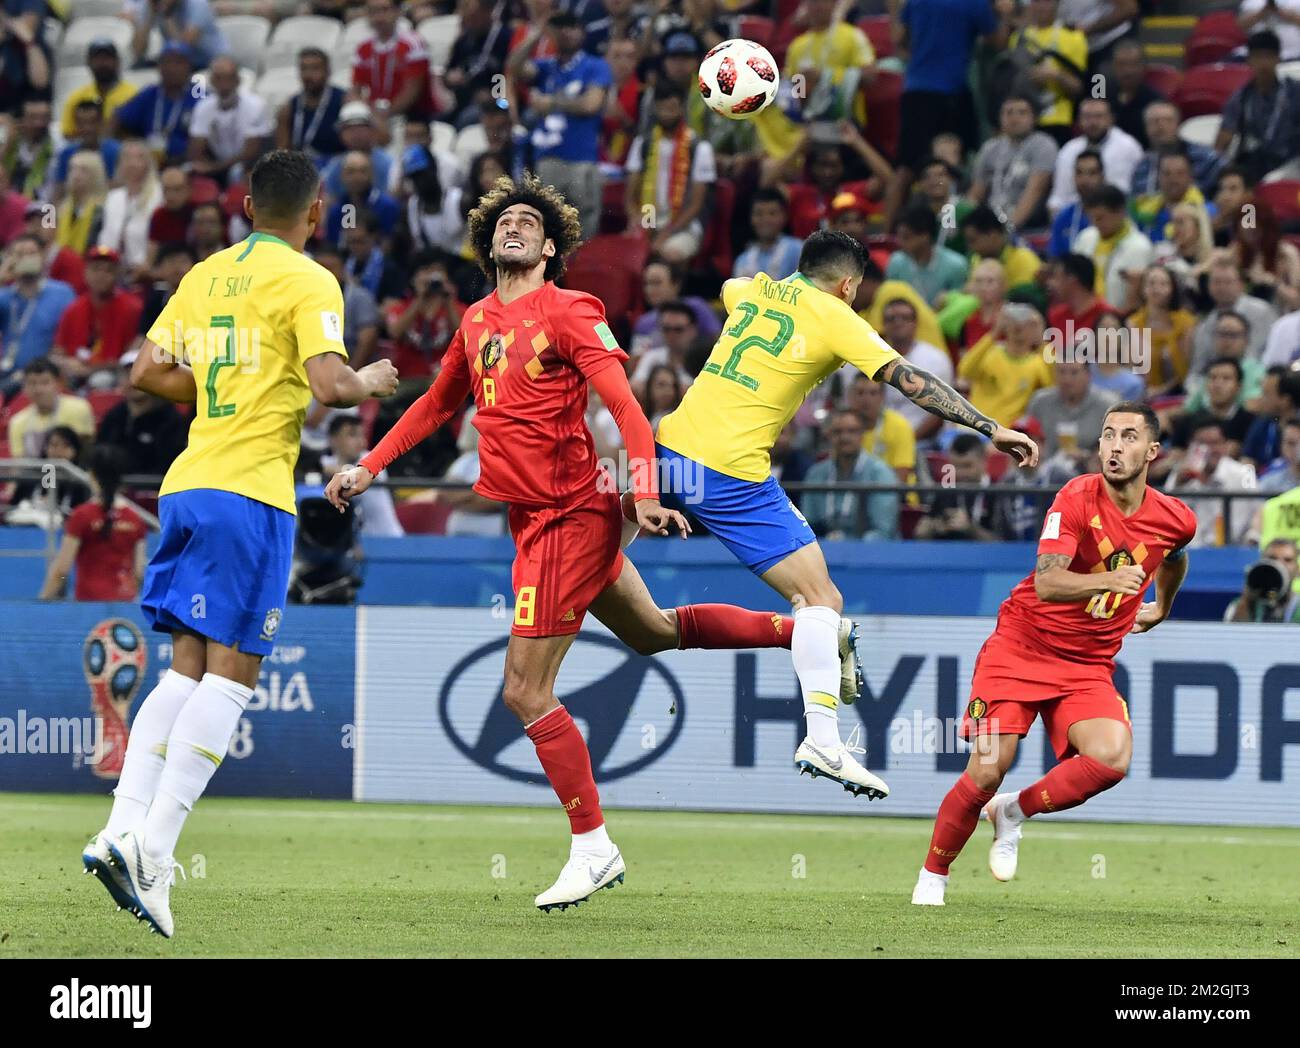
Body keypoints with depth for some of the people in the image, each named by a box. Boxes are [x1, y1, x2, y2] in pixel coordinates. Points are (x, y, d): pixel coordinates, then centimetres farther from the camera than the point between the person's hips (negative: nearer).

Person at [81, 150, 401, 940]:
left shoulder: (205, 276, 15)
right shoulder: (308, 282, -5)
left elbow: (148, 372, 16)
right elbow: (330, 386, -16)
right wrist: (371, 381, 4)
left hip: (188, 486, 7)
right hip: (251, 490, -7)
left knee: (189, 666, 11)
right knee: (232, 672, -6)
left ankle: (124, 828, -1)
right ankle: (152, 849, -16)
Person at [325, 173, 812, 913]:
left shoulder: (570, 312, -11)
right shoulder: (476, 322, 12)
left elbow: (626, 407, -19)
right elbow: (438, 405, 27)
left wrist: (645, 493, -32)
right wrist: (369, 468, 23)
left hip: (570, 514, -9)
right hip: (537, 517, 9)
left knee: (526, 692, -8)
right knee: (654, 632, 24)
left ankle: (593, 848, 1)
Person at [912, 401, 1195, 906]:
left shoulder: (1176, 519, -2)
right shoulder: (1077, 498, -17)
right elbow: (1047, 583, -29)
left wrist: (1161, 608, 39)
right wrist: (1109, 581, -45)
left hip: (1089, 664, 3)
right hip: (1021, 647, -3)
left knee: (1113, 757, -24)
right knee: (987, 772, -12)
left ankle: (1014, 811, 2)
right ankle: (932, 875, 12)